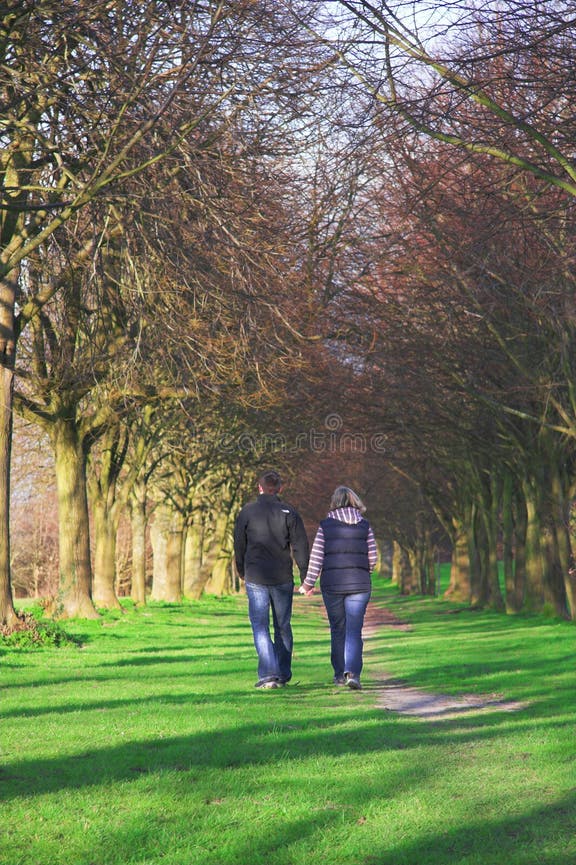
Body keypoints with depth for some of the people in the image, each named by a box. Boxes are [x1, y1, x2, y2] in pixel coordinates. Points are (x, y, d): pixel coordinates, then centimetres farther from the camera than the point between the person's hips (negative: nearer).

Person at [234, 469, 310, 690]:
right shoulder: (289, 512, -1)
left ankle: (268, 675, -11)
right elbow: (300, 546, -3)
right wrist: (305, 576, 4)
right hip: (283, 579, 1)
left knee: (260, 627, 1)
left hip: (255, 578, -1)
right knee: (283, 627, 13)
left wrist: (241, 572, 24)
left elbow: (239, 546, 8)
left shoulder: (246, 512, 0)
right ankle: (284, 674, 20)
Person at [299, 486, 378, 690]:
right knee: (354, 630, -1)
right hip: (359, 584, 0)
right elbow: (373, 558, 4)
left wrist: (308, 583, 4)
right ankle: (352, 673, -18)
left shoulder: (325, 526, 0)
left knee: (337, 629, 12)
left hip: (332, 584, 0)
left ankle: (339, 674, 18)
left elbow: (316, 558, -2)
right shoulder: (364, 526, 3)